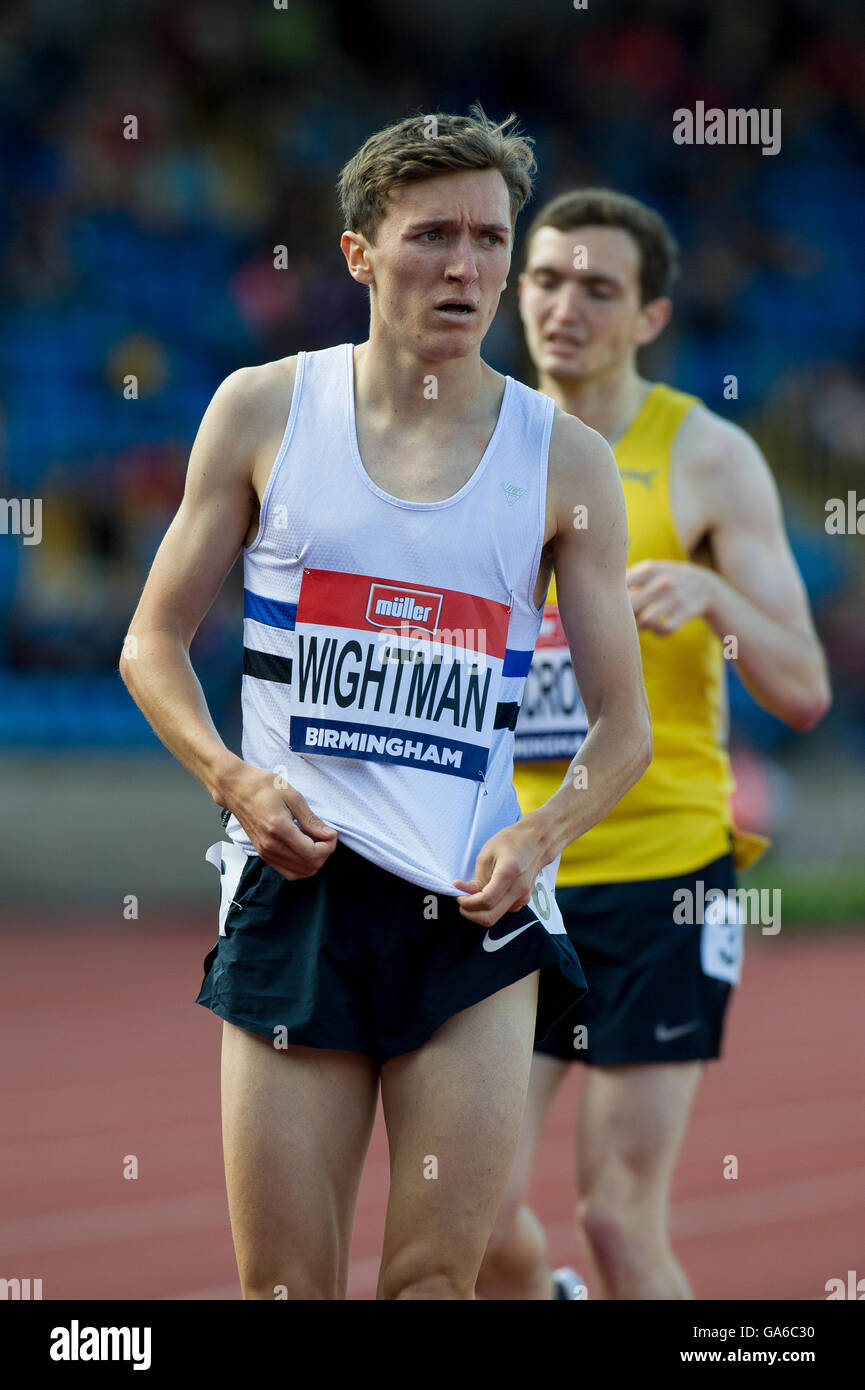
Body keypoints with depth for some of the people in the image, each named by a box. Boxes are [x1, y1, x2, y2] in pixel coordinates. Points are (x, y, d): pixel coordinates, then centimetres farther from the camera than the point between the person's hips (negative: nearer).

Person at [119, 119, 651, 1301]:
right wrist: (234, 779, -7)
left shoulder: (565, 460, 6)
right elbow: (155, 640, 11)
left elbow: (624, 726, 9)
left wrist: (540, 834, -10)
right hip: (294, 882, 0)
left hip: (477, 899, 0)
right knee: (282, 1288, 0)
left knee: (437, 1278, -5)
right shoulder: (263, 411, 5)